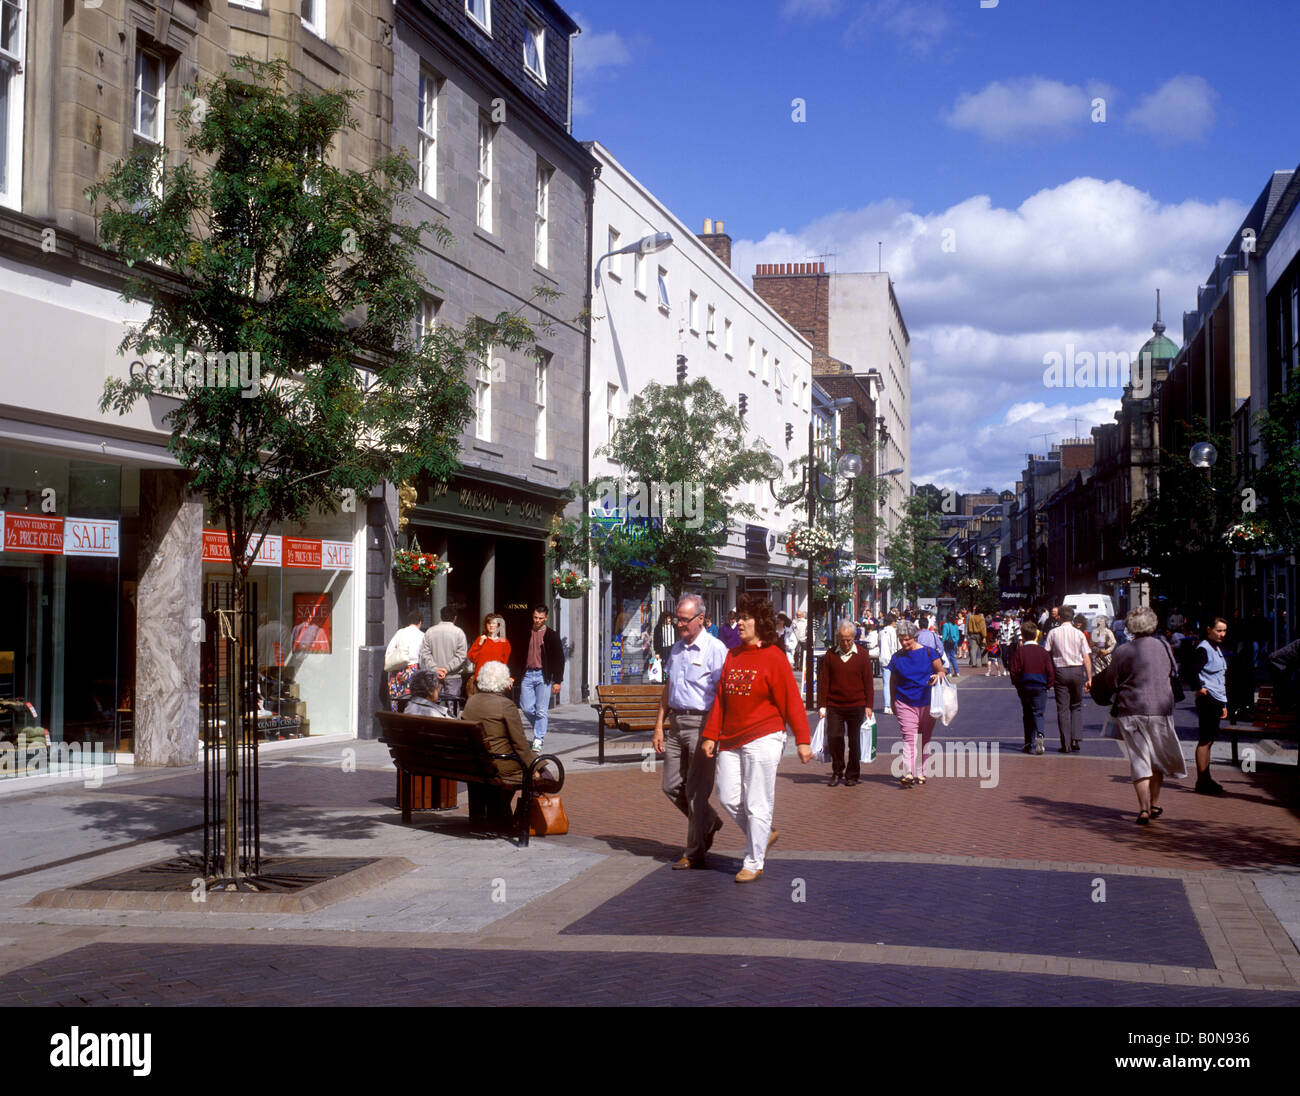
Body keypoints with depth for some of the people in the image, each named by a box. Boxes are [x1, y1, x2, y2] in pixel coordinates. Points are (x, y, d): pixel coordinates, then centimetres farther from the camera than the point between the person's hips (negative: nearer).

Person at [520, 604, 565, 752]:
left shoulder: (551, 636, 0)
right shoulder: (527, 634, 10)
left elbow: (559, 659, 0)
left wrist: (557, 681, -6)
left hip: (543, 675, -4)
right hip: (528, 674, 4)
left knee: (541, 711, -5)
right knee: (526, 708, 1)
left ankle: (538, 741, 0)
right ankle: (540, 732, 24)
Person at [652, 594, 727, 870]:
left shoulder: (715, 649, -9)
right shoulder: (676, 649, 14)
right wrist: (659, 727, 15)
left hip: (701, 723, -7)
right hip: (676, 722, 7)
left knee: (696, 790, -1)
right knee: (671, 786, 9)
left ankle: (695, 854, 10)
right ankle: (709, 822, 33)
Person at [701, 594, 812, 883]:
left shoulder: (774, 657, -8)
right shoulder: (733, 656, 11)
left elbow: (791, 701, -8)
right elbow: (720, 699, 14)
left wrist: (803, 740, -11)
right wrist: (711, 735, 9)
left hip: (763, 739, -6)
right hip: (730, 740, 7)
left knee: (757, 804, -1)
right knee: (728, 798, 8)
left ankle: (753, 863, 11)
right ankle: (764, 835, 31)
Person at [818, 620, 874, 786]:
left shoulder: (862, 656, 3)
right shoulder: (830, 656, 4)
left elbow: (868, 682, 5)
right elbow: (823, 681, 5)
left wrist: (869, 705, -1)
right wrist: (822, 705, 1)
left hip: (856, 706, -1)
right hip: (834, 706, 1)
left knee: (854, 740, 5)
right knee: (834, 738, -5)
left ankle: (852, 775, 17)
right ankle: (837, 772, 13)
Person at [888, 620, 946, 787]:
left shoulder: (929, 652, 0)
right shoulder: (897, 658, 5)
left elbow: (941, 672, 6)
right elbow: (893, 681, 15)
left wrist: (938, 676, -16)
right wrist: (892, 702, 17)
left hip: (927, 703, 0)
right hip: (905, 703, 0)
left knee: (924, 739, 8)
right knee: (909, 737, -14)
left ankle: (920, 772, 21)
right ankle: (908, 774, -23)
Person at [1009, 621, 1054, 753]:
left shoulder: (1019, 652, -5)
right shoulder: (1043, 652, -2)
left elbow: (1014, 671, -8)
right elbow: (1050, 671, -4)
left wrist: (1017, 684, 6)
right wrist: (1048, 685, 8)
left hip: (1024, 687, 0)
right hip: (1040, 687, 0)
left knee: (1027, 714, 12)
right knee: (1038, 713, 1)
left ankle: (1029, 744, 15)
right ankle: (1039, 735, -27)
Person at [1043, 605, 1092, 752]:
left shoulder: (1053, 633, -2)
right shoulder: (1079, 634, 0)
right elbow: (1086, 657, -2)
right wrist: (1089, 678, 2)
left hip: (1060, 671, -1)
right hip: (1077, 670, 1)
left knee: (1062, 708, 3)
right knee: (1077, 707, 14)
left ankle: (1066, 744, 1)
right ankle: (1076, 740, 3)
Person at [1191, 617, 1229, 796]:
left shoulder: (1216, 648, 18)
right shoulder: (1203, 649, -11)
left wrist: (1223, 704, 22)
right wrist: (1200, 689, -15)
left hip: (1217, 700, 9)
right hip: (1207, 699, -9)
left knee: (1209, 739, 12)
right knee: (1205, 740, -7)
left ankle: (1206, 779, 18)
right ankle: (1202, 781, -5)